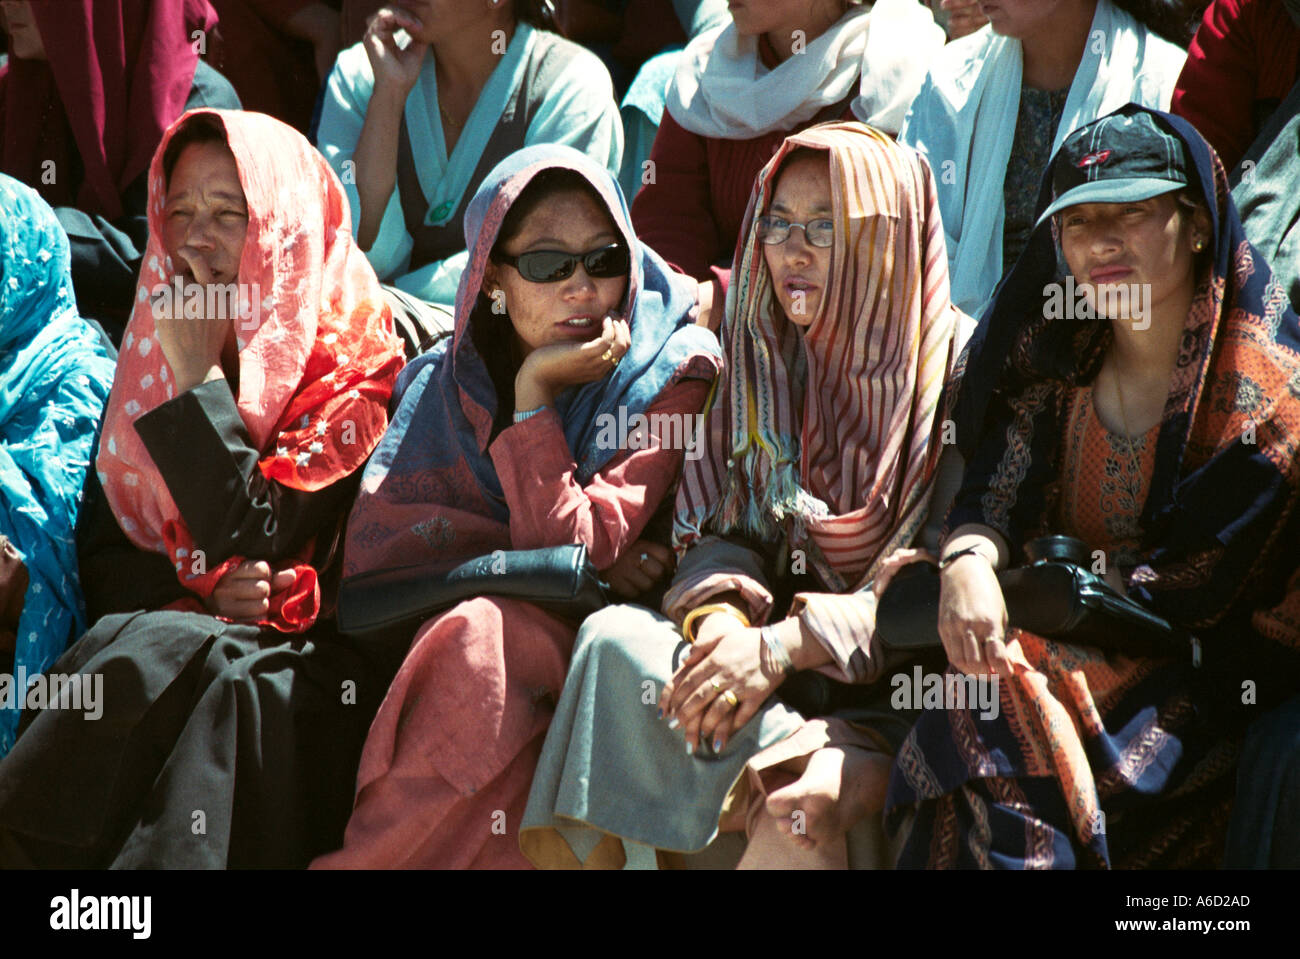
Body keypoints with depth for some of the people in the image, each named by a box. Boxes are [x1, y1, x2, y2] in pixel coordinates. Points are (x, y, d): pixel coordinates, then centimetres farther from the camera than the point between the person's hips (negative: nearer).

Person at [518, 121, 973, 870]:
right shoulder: (766, 359, 10)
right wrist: (721, 617, -16)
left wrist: (784, 645, -22)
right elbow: (729, 529, 8)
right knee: (613, 639, -24)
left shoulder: (959, 367, -6)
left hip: (901, 689, -5)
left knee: (800, 805, -35)